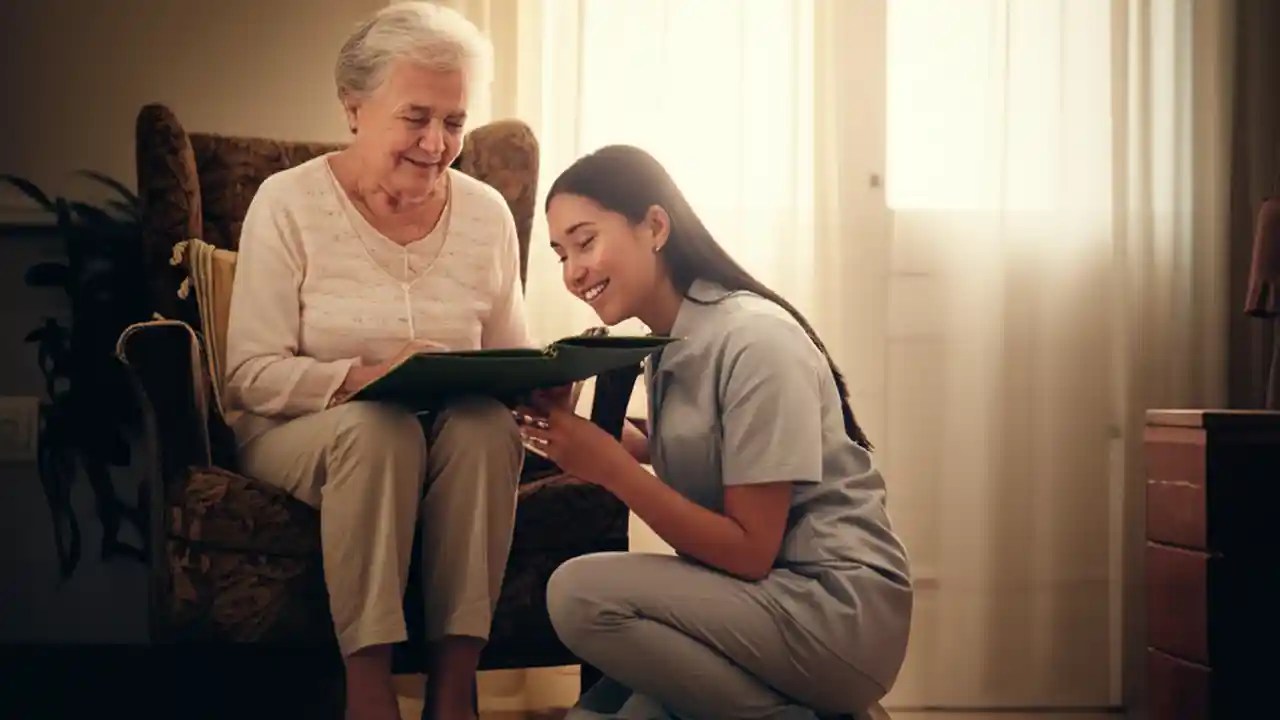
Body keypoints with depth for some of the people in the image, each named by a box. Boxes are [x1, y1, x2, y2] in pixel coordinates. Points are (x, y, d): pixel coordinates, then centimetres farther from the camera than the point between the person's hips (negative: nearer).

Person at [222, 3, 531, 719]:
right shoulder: (289, 202, -6)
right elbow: (252, 373, -11)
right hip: (300, 437, -2)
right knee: (378, 425, -35)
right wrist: (362, 378, -29)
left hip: (457, 439, 3)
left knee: (487, 422, -31)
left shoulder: (487, 212, 4)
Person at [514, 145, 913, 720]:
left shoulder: (753, 339, -18)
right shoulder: (668, 346, 10)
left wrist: (611, 468, -22)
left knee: (581, 592, -23)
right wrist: (595, 439, -5)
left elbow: (751, 551, -19)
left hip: (842, 611, -8)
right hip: (767, 595, 9)